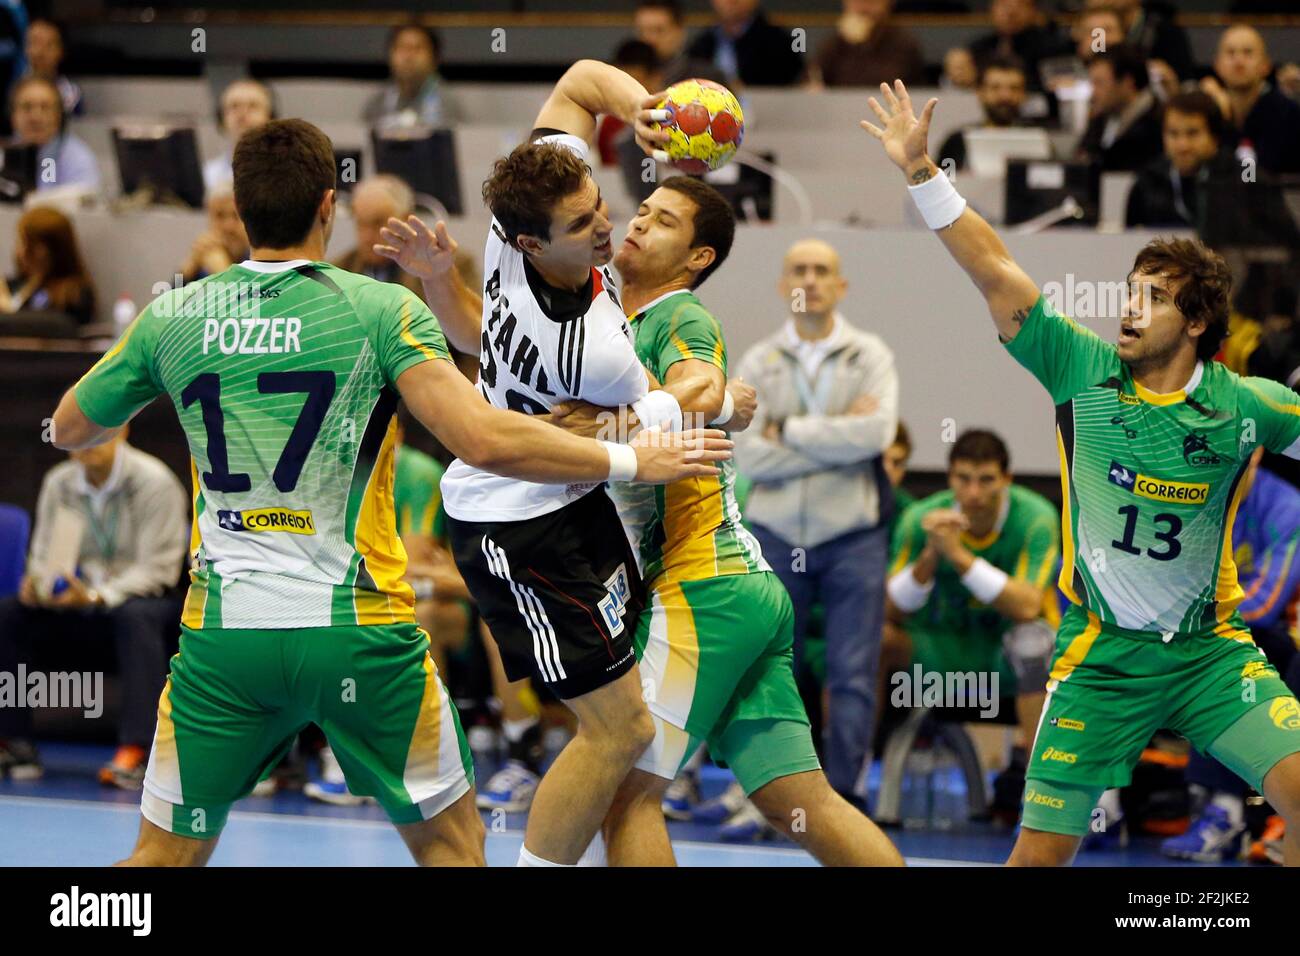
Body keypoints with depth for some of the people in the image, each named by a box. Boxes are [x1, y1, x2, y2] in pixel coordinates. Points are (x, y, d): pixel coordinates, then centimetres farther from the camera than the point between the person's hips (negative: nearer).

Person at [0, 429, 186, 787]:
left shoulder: (155, 482, -11)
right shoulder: (58, 483, 5)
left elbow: (156, 569, -15)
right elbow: (46, 555, 10)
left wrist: (98, 596, -29)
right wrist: (38, 582, -15)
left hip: (143, 599, -5)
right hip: (78, 601, 5)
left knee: (135, 617, -40)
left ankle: (135, 751, -47)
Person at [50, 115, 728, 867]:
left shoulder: (170, 318, 2)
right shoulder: (383, 310, -7)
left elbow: (69, 430, 16)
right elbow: (484, 440, -18)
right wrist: (630, 461, -8)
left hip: (224, 635, 2)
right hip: (358, 630, -2)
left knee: (166, 854, 13)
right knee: (450, 841, 14)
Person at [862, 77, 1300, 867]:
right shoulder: (1085, 372, -5)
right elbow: (995, 271, -7)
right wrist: (922, 173, -10)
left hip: (1209, 649, 0)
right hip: (1101, 655, 0)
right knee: (1041, 853, -1)